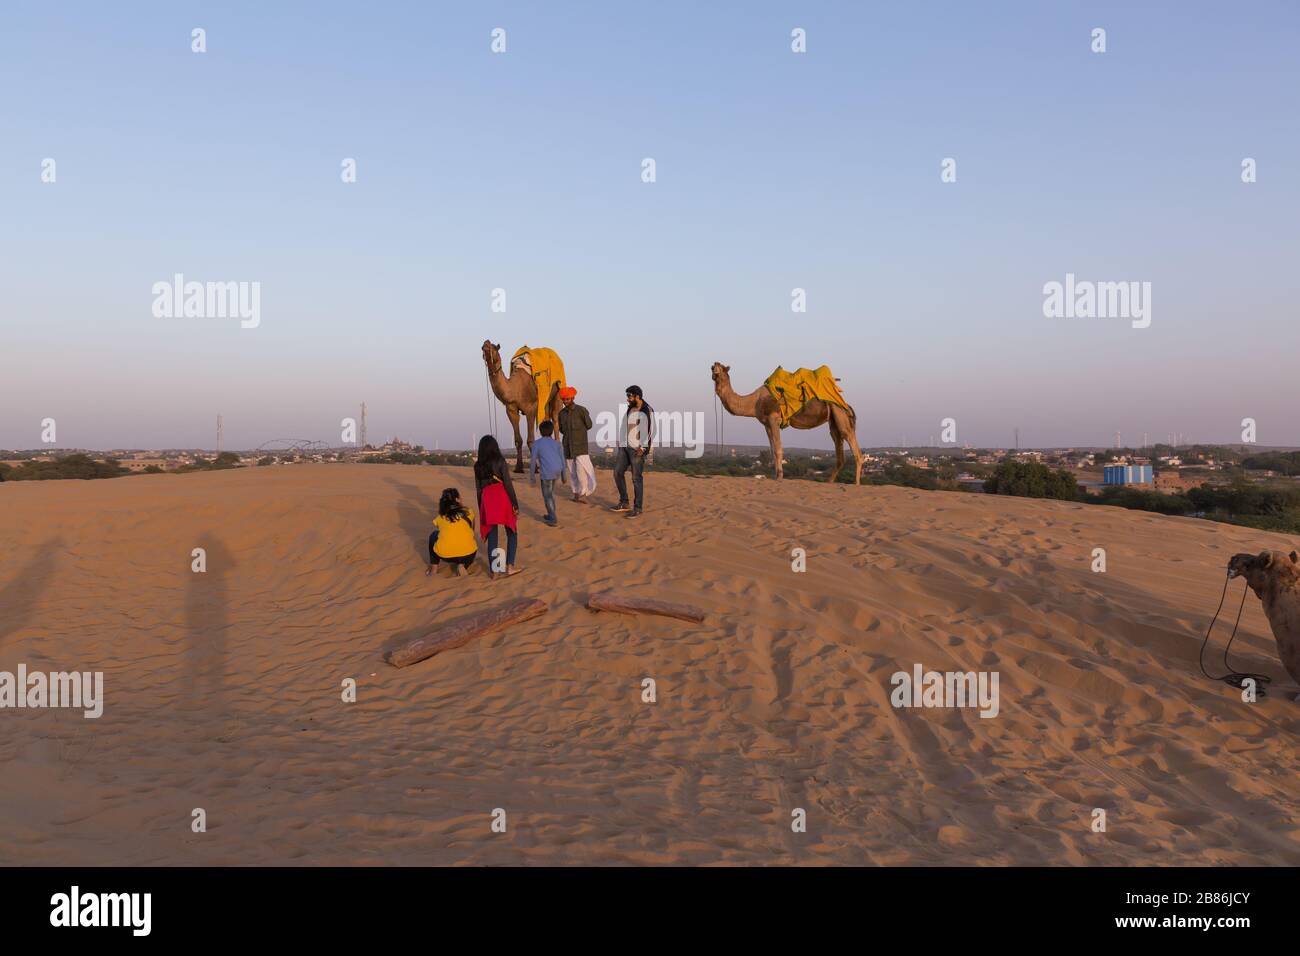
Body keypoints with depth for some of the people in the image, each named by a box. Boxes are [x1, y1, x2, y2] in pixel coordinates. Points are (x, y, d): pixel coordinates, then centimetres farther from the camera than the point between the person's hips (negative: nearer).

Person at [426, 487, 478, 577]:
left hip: (444, 555, 1)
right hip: (468, 555, -1)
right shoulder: (468, 512, 9)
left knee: (433, 536, 32)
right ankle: (463, 565, 10)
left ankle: (433, 566, 27)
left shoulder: (440, 517, 12)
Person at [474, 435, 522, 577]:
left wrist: (481, 509, 19)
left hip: (487, 500, 3)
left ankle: (494, 570, 10)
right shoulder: (500, 461, -3)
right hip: (502, 498, -3)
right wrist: (515, 504, -5)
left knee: (491, 537, 8)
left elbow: (478, 488, 12)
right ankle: (510, 566, 2)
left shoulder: (478, 466, 8)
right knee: (512, 533, 10)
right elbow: (508, 484, -8)